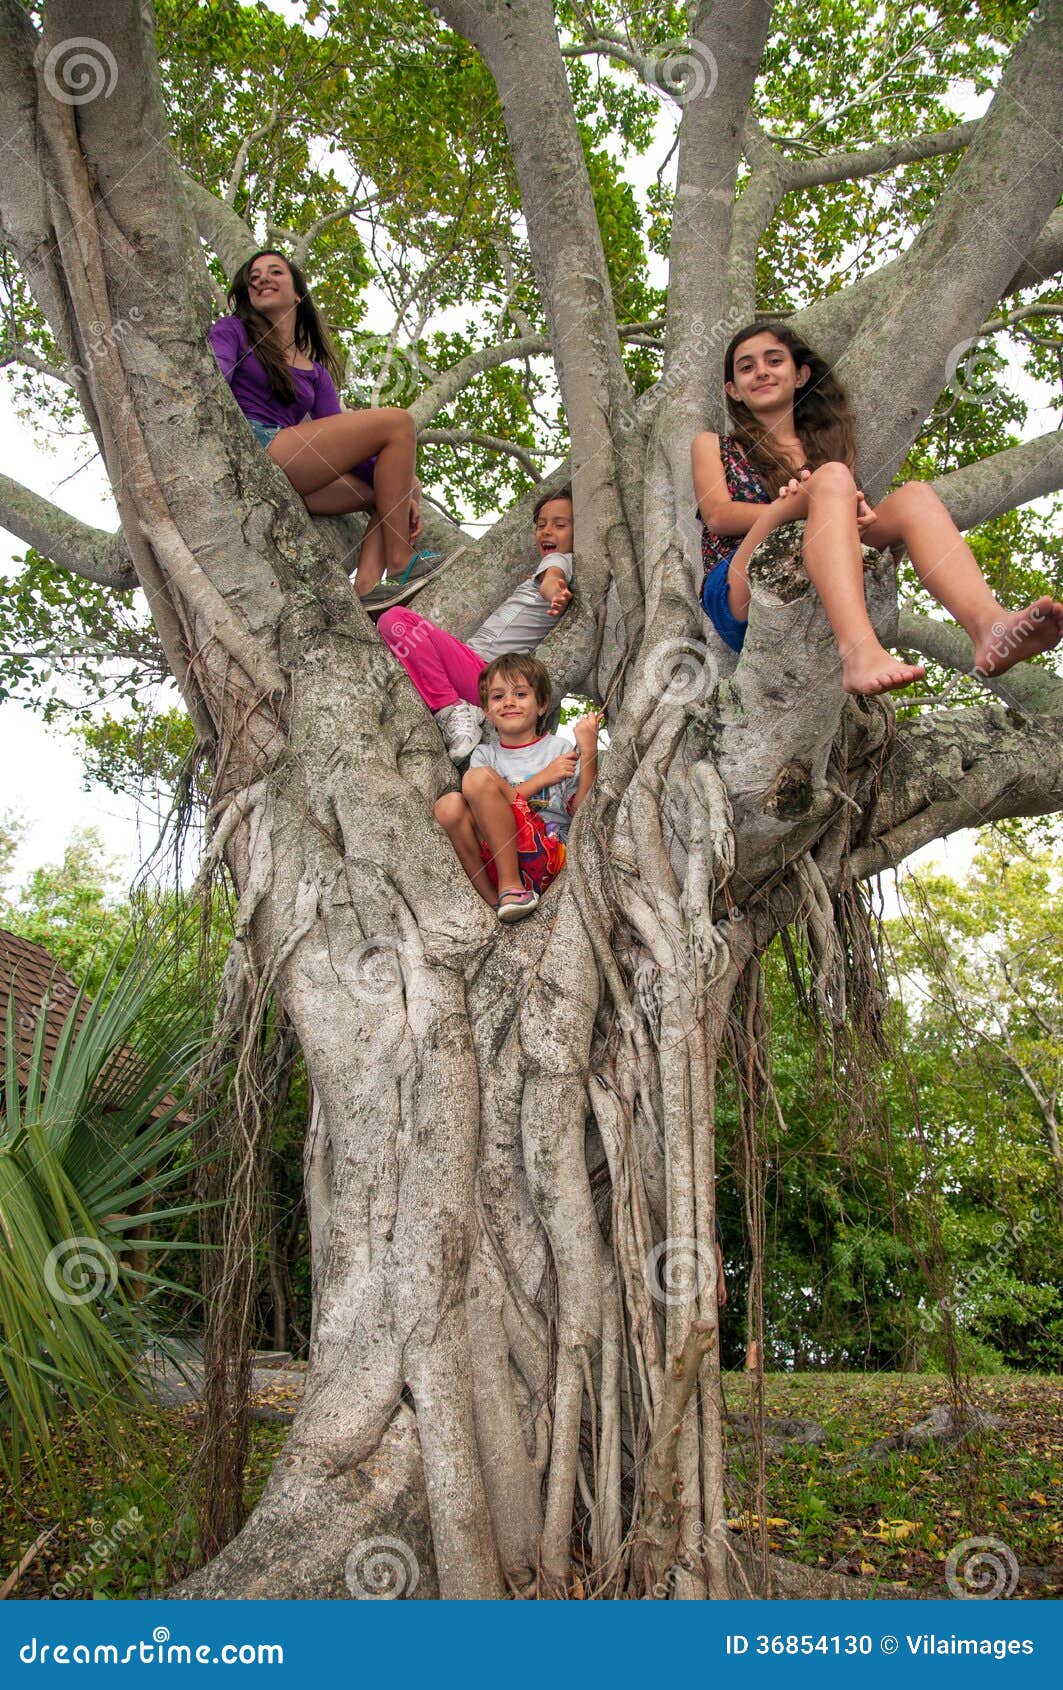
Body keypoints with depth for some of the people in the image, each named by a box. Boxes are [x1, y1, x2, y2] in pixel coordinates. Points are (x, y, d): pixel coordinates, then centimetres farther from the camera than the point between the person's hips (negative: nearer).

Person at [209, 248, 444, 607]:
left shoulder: (316, 372, 29)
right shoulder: (232, 330, 16)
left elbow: (340, 439, 18)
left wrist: (403, 489, 4)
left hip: (286, 478, 6)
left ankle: (366, 587, -22)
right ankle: (399, 564, -16)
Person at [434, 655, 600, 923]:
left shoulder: (559, 748, 13)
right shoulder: (485, 755, 21)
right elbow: (487, 808, 1)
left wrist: (589, 752, -9)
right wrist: (542, 778, -9)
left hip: (549, 855, -3)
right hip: (493, 859, 3)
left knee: (477, 779, -20)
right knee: (449, 805, -23)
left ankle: (510, 887, -21)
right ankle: (492, 900, -22)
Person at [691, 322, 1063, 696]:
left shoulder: (826, 445, 28)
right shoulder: (712, 446, 21)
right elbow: (717, 515, 1)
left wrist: (857, 516, -14)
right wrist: (797, 506, -15)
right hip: (740, 595, -3)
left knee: (914, 495, -15)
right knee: (832, 476, -24)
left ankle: (988, 624, -44)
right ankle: (858, 652, -51)